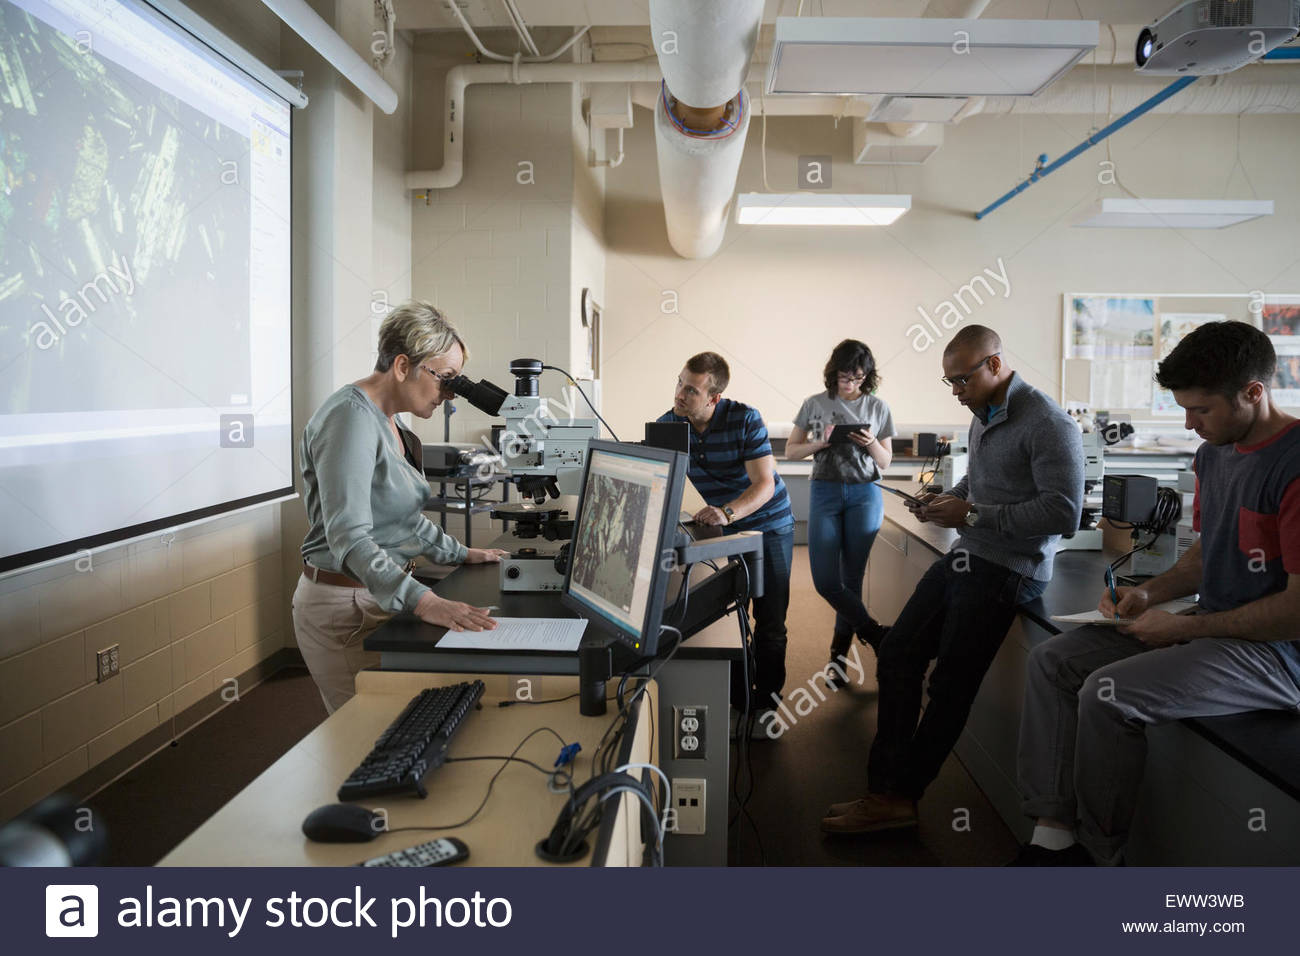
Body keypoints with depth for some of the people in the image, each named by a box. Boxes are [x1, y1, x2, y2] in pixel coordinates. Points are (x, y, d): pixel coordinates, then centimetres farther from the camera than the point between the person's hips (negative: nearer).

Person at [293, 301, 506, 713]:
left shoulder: (389, 422, 12)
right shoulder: (351, 417, -20)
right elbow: (349, 537, -29)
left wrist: (461, 554, 25)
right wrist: (424, 601, -38)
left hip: (380, 597, 9)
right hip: (343, 605, -9)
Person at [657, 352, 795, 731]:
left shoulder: (745, 419, -21)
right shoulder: (667, 424, -9)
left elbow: (764, 483, -26)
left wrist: (727, 512, -43)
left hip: (768, 525, -3)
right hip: (720, 529, 3)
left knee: (770, 623, 4)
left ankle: (766, 701, 22)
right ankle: (738, 702, 16)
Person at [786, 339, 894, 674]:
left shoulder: (878, 407, 5)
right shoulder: (815, 404, 4)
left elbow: (886, 462, 9)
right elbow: (791, 451, 7)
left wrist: (871, 444, -12)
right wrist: (820, 442, -11)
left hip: (864, 493, 0)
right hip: (825, 492, 0)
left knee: (852, 578, 4)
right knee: (825, 581, -8)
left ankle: (839, 654, 19)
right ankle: (876, 634, 9)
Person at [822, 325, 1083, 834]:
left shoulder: (1048, 424, -15)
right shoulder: (984, 416, 14)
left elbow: (1064, 512, -22)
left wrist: (971, 515, -20)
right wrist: (945, 500, 7)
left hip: (1006, 569, -9)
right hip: (965, 557, 9)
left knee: (950, 684, -3)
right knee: (897, 653, 4)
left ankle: (897, 797, 11)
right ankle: (887, 790, 11)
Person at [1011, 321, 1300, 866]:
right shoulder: (1212, 454, 9)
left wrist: (1185, 627, -16)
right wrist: (1151, 593, 4)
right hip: (1210, 627, 10)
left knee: (1108, 694, -26)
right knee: (1051, 661, -1)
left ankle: (1097, 856, -4)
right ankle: (1053, 832, -4)